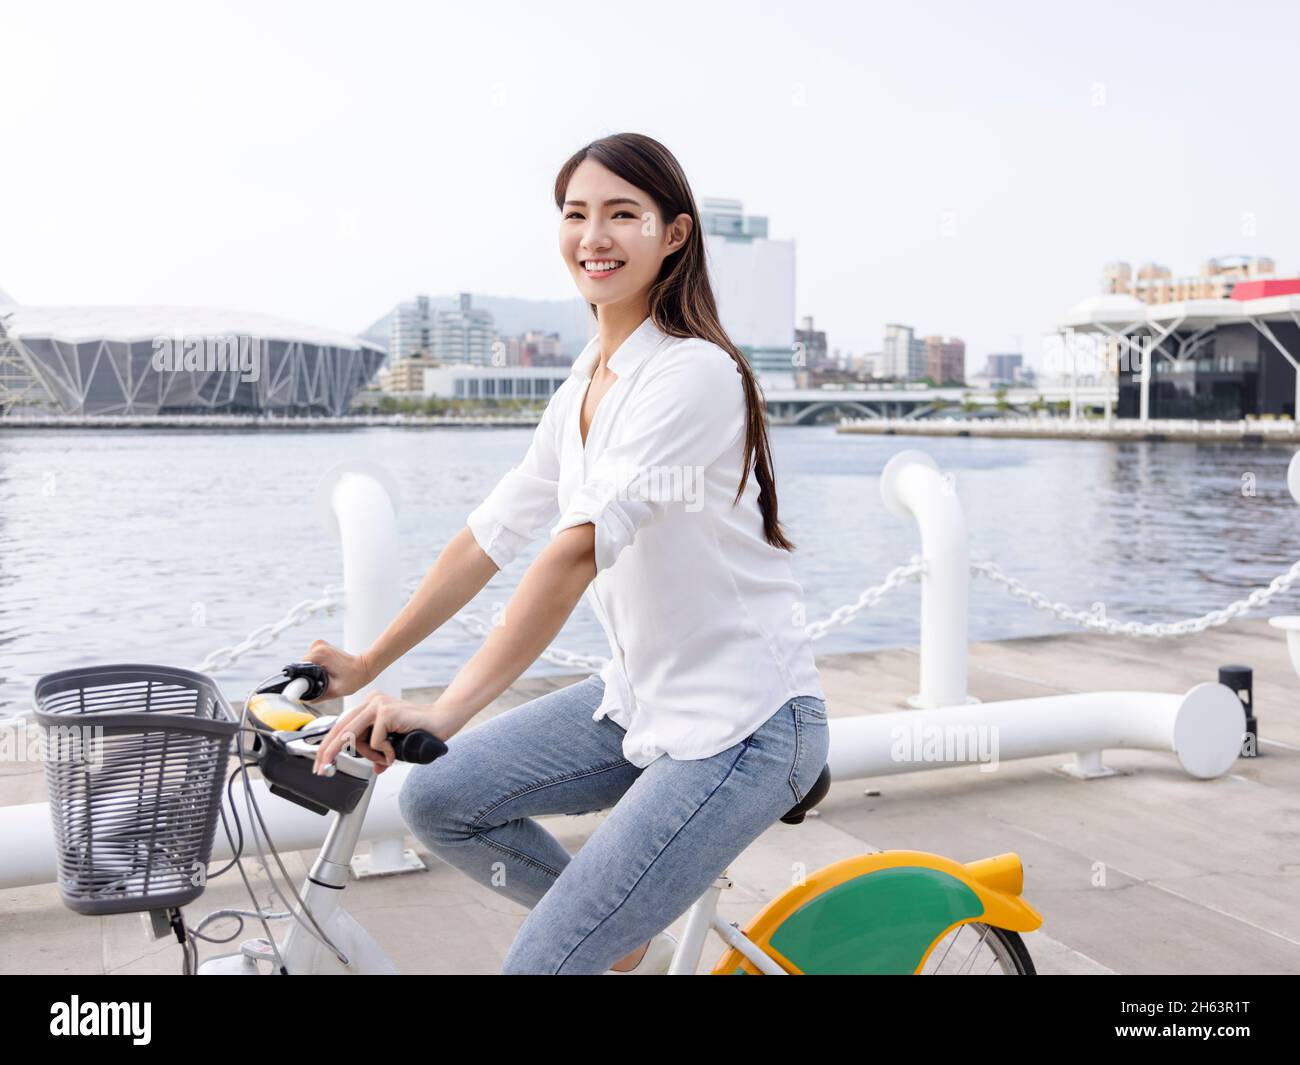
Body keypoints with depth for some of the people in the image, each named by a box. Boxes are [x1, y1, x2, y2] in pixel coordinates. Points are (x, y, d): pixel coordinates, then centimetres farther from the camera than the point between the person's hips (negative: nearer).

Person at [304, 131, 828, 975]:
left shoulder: (694, 372, -19)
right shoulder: (581, 390, 8)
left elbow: (579, 550, -30)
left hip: (744, 724, -8)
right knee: (438, 799, 3)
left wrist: (445, 712, -35)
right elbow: (492, 534, 11)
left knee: (540, 963, -12)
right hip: (641, 700, 9)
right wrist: (367, 666, 12)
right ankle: (630, 942, 19)